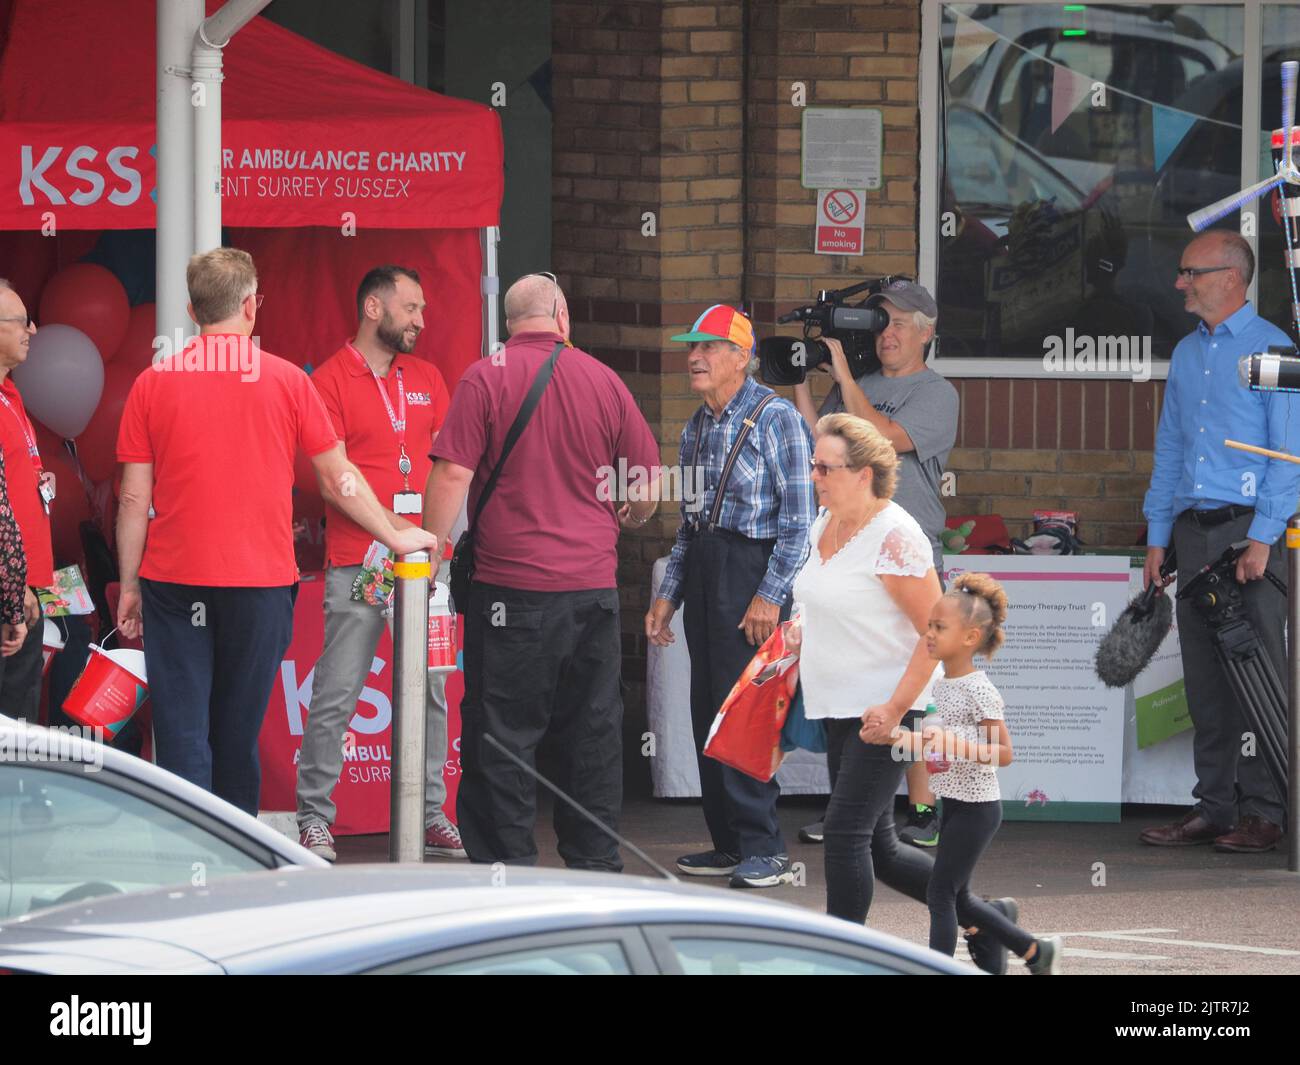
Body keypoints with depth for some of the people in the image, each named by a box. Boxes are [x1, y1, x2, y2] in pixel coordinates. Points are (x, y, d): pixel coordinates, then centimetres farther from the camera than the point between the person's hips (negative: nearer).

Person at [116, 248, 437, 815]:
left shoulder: (152, 385, 0)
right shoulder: (285, 380, -1)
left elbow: (134, 500, 1)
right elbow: (339, 481, 6)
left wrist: (130, 585, 11)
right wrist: (396, 537, 20)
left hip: (173, 579, 0)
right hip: (258, 583, 0)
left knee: (182, 735, 0)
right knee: (238, 734, 11)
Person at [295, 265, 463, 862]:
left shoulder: (426, 378, 16)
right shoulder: (331, 380, -1)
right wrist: (390, 526, -16)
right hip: (357, 560, -5)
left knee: (429, 690, 6)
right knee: (336, 693, -6)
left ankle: (429, 817, 11)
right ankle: (314, 818, -1)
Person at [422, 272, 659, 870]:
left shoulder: (486, 379, -5)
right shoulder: (604, 381, 5)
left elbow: (452, 475, -12)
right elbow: (650, 487, 11)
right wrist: (624, 520, 31)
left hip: (510, 584, -3)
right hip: (593, 585, 3)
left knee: (503, 732, 2)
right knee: (592, 731, 11)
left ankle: (509, 868, 3)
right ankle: (595, 863, 17)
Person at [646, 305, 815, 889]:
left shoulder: (776, 418, -9)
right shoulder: (697, 427, 15)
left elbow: (798, 516, -12)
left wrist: (771, 594, -17)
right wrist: (668, 594, 16)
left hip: (753, 569, -8)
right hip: (703, 567, 8)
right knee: (707, 709, 7)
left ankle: (763, 850, -9)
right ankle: (728, 843, 13)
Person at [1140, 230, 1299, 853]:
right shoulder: (1187, 353, 16)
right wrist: (1157, 538, 13)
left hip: (1250, 527, -7)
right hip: (1193, 531, 7)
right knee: (1205, 678, 6)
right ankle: (1214, 807, 10)